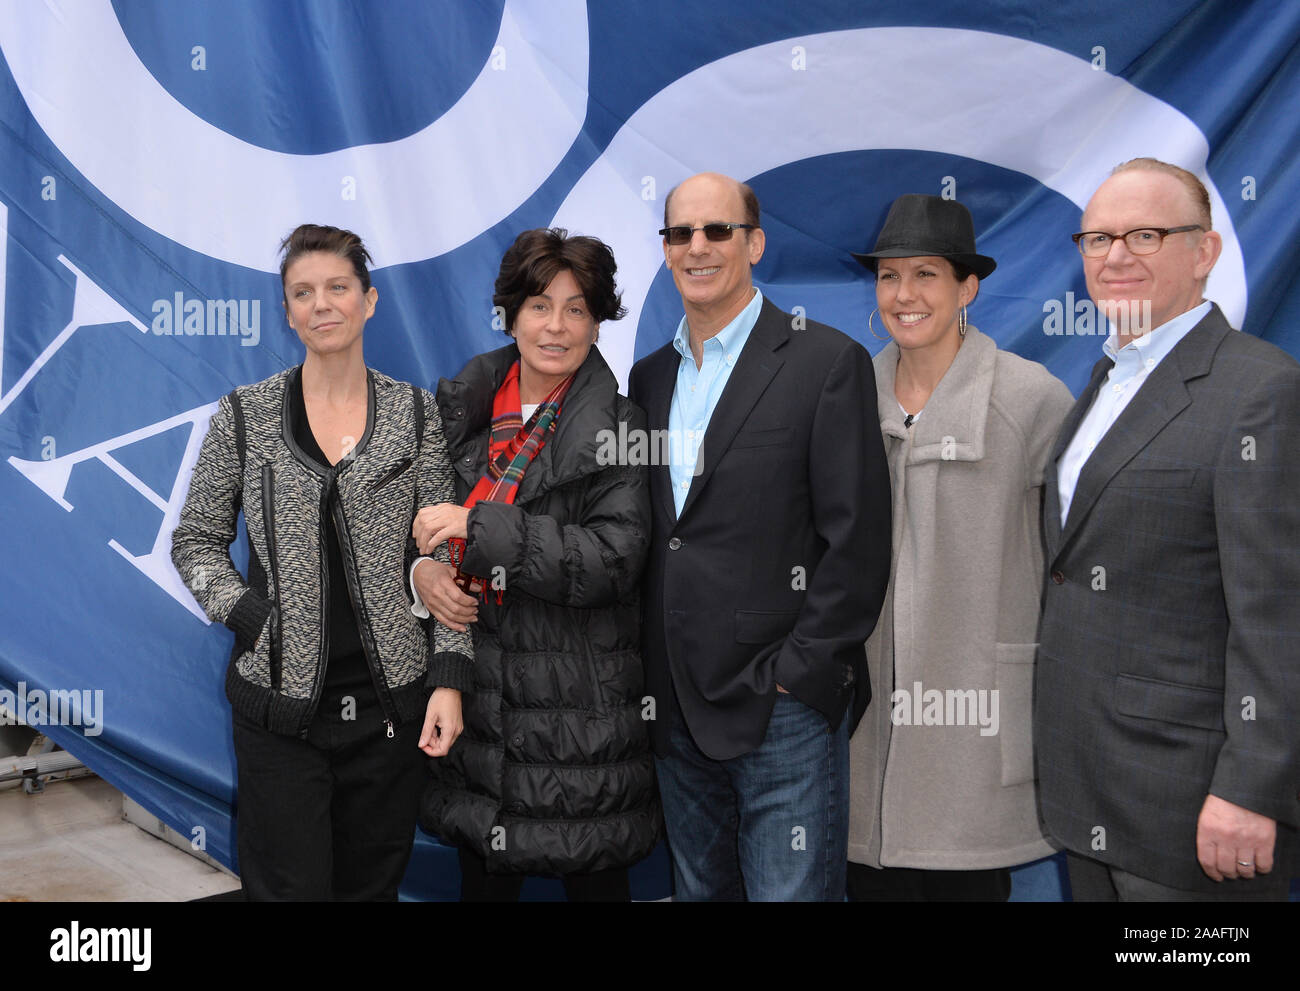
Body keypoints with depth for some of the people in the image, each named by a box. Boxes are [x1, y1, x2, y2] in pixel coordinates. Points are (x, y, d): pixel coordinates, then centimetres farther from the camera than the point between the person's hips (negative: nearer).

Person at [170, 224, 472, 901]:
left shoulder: (416, 413, 2)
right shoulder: (244, 414, 1)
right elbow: (195, 541, 7)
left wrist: (448, 676, -6)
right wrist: (246, 614, -9)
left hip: (390, 701, 1)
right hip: (279, 701, -1)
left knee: (374, 883, 15)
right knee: (289, 886, 6)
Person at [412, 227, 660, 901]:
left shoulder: (616, 429, -7)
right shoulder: (462, 406, 6)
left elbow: (614, 560, -18)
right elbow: (420, 513, 15)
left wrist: (479, 527, -21)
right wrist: (420, 568, -7)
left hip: (576, 703, -3)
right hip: (475, 689, 4)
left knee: (592, 876, 9)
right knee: (482, 876, 15)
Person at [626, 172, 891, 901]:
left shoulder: (828, 362, -6)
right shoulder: (649, 378, 12)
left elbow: (857, 540, -10)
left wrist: (795, 676, -13)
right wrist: (660, 688, 8)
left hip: (784, 706, -5)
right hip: (678, 711, 6)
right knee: (699, 889, 18)